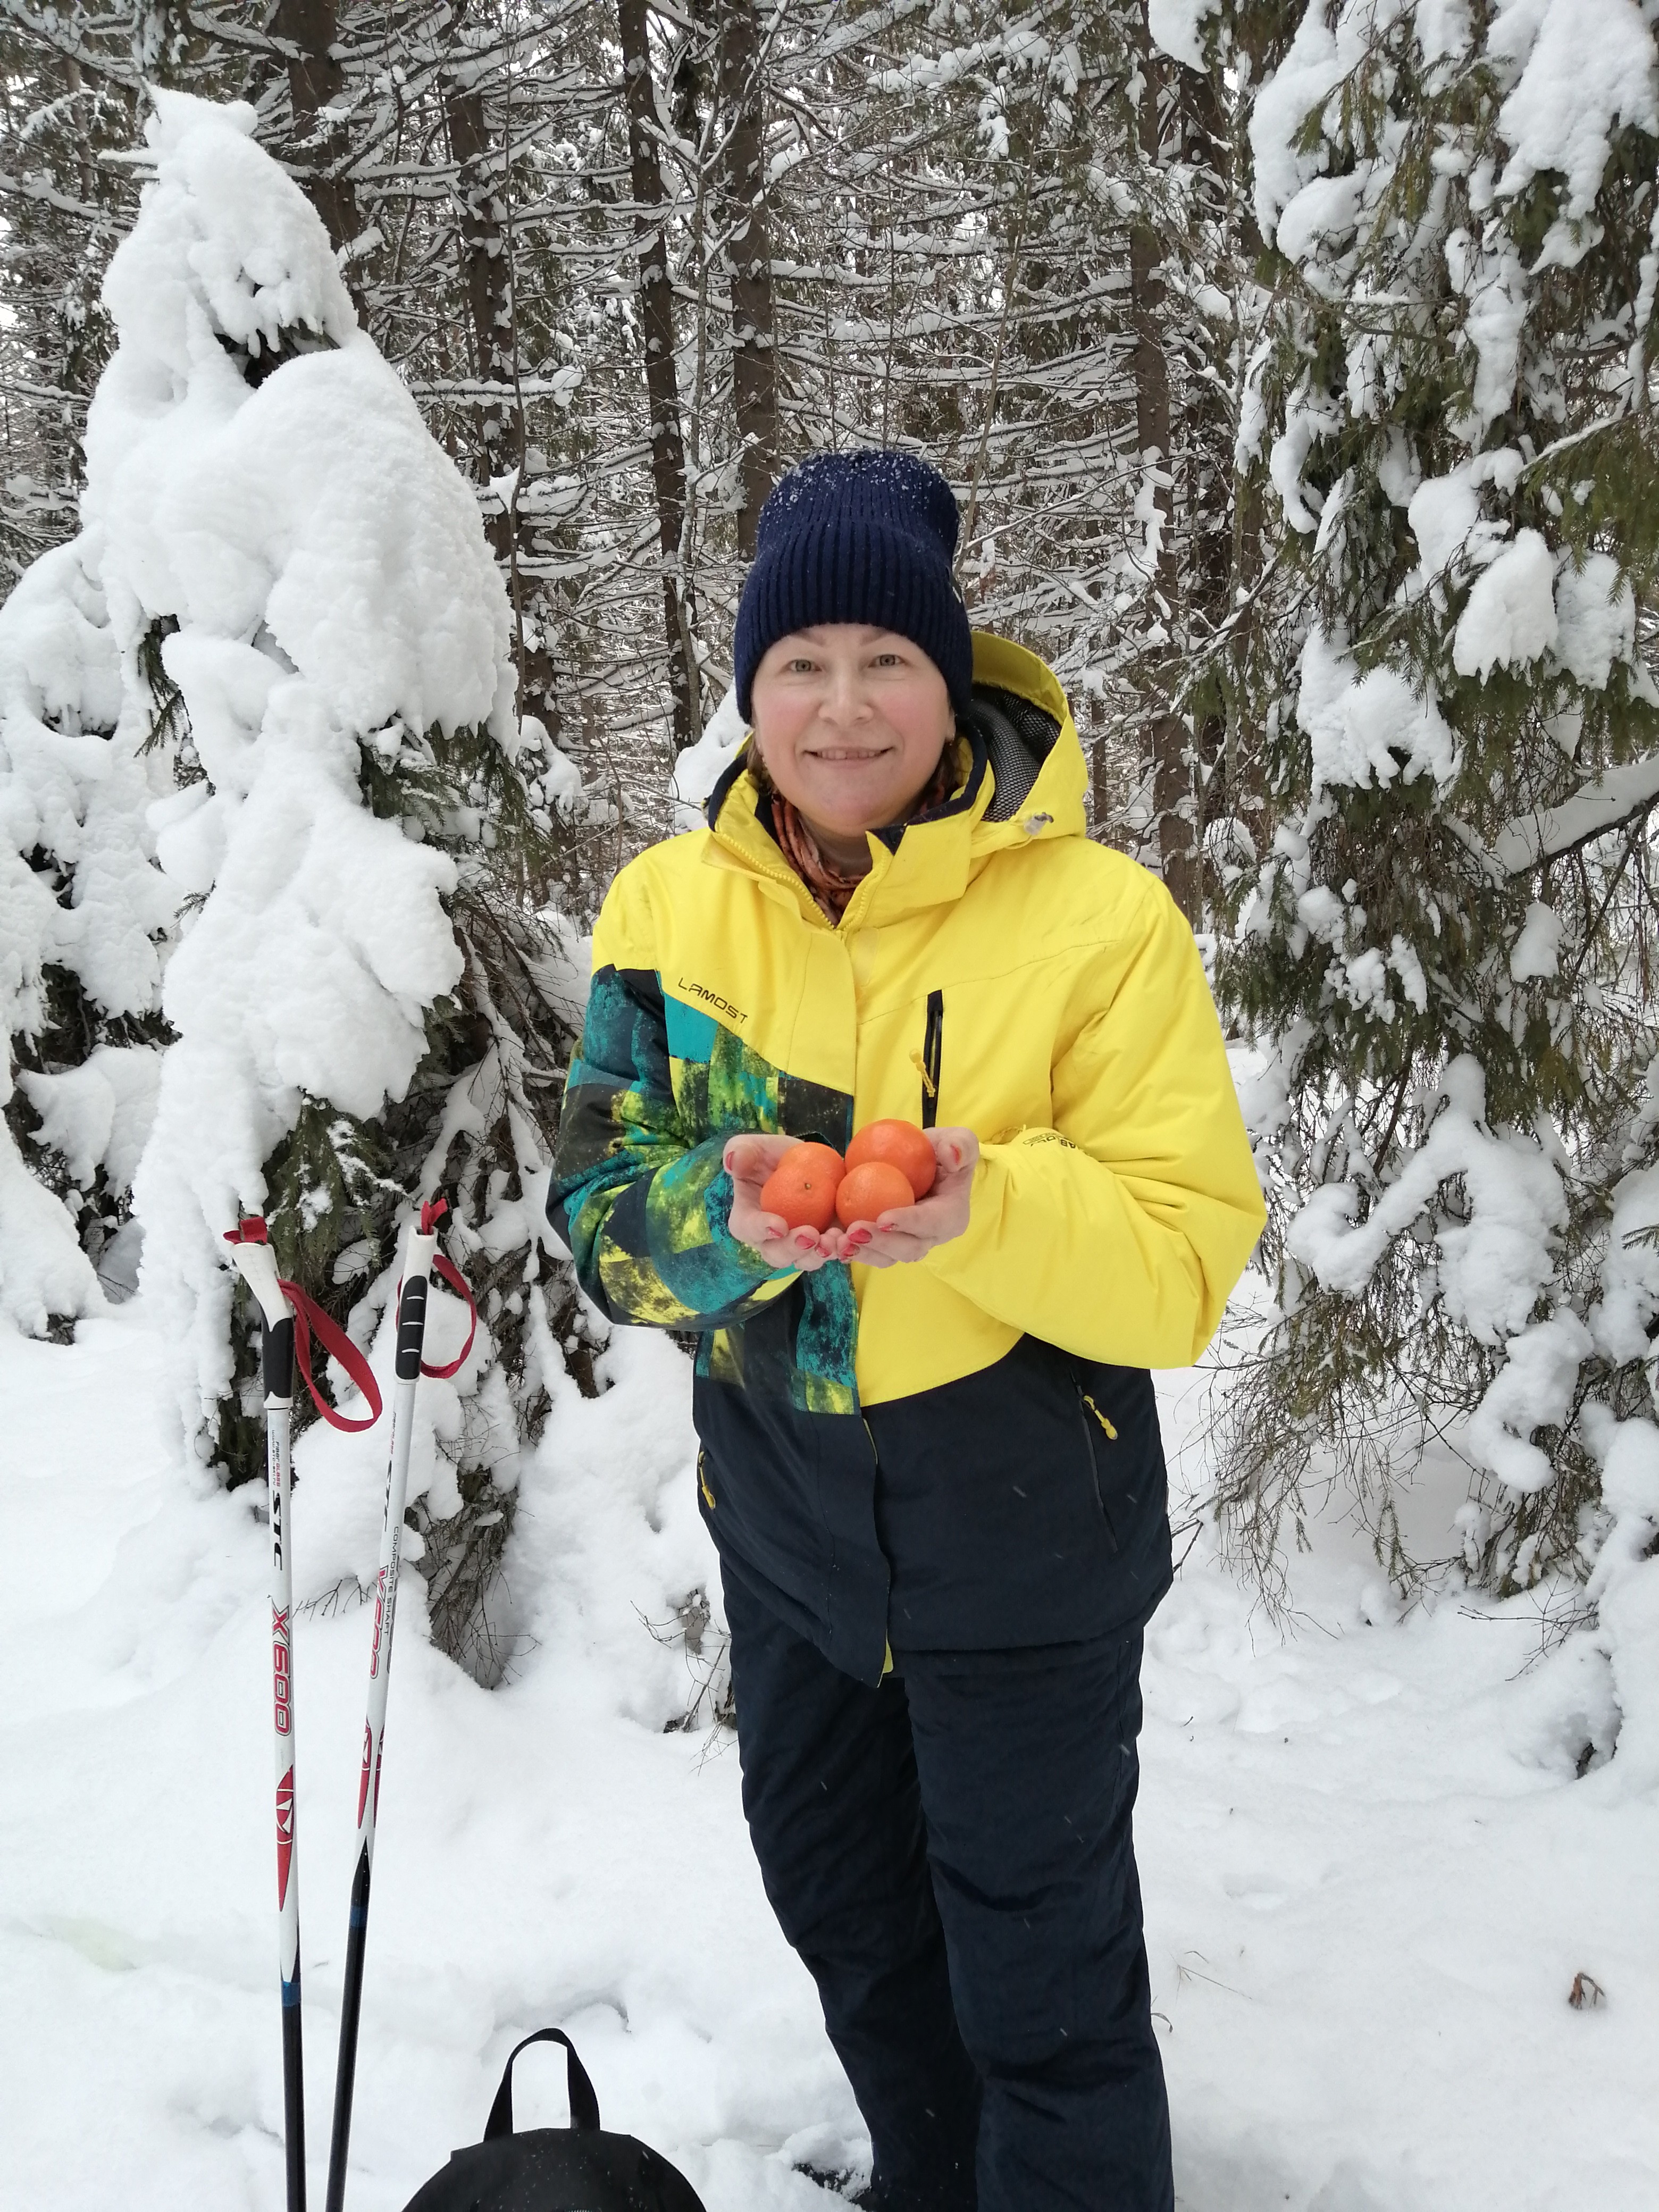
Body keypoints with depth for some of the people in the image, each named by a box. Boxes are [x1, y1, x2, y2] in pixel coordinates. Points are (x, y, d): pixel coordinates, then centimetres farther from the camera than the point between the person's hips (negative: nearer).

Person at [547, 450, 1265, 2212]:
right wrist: (727, 1219, -28)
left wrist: (985, 1207, -36)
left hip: (1024, 1528, -5)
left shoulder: (1099, 916, -16)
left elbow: (1186, 1265, -18)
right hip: (783, 1516, 5)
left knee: (1040, 1971, 10)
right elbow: (605, 1213, -6)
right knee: (843, 1913, 26)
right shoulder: (670, 905, -5)